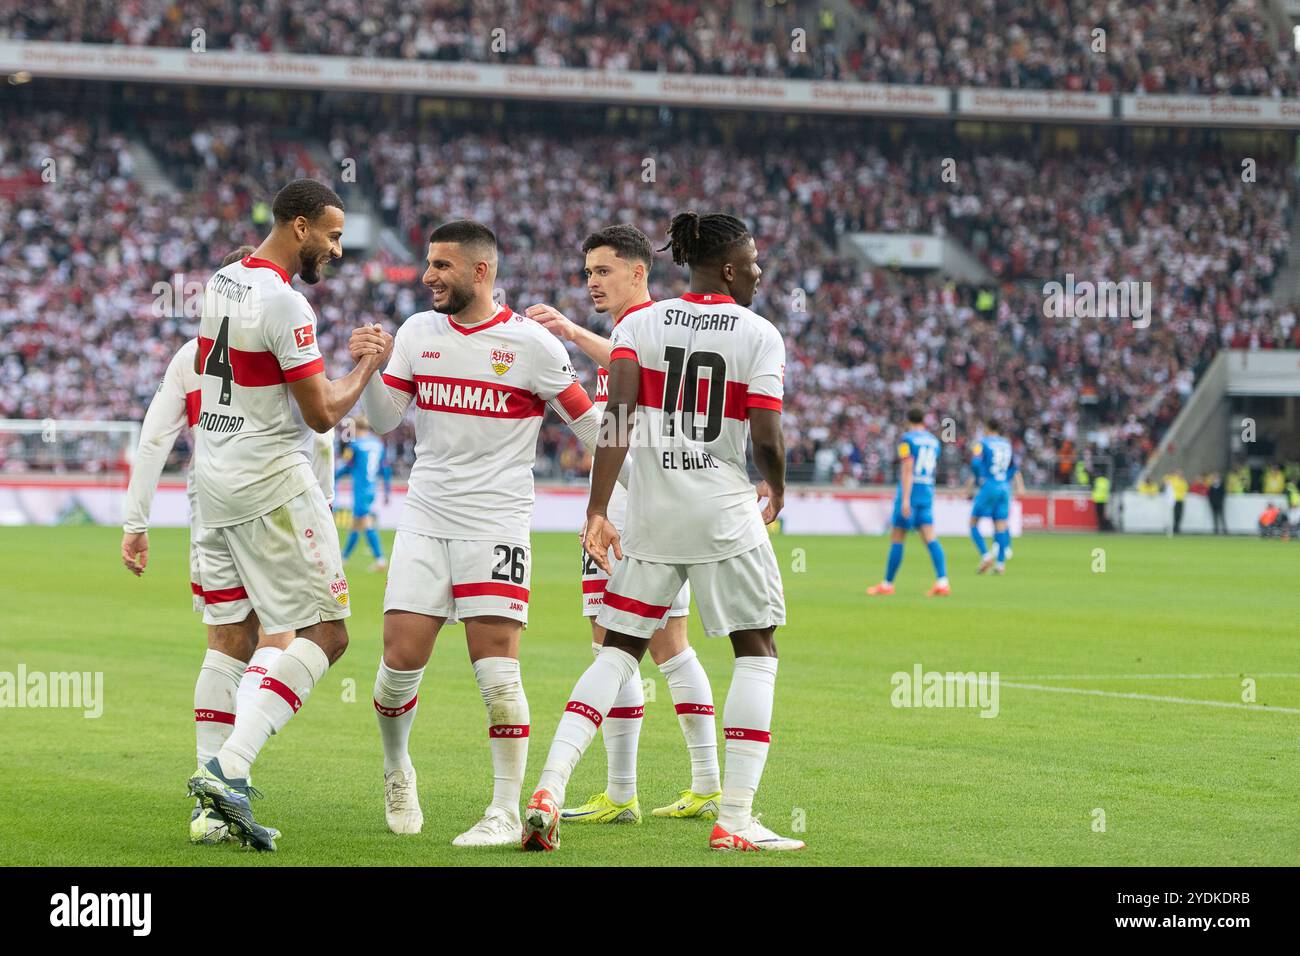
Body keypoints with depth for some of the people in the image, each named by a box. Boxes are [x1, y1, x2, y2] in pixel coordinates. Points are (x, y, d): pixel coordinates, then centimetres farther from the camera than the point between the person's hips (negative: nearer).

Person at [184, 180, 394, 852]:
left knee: (230, 639, 9)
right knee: (324, 635, -4)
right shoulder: (284, 303, -17)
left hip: (215, 480, 9)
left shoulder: (220, 284, 10)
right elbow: (323, 414, -15)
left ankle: (219, 793, 5)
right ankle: (228, 768, -16)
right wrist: (369, 366, 3)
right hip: (273, 485, -9)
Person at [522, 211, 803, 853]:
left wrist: (597, 510, -11)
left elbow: (617, 415, -8)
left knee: (619, 651, 12)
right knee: (756, 652, 10)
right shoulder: (759, 334, -4)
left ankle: (549, 789, -4)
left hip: (649, 511, 4)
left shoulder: (640, 324, 4)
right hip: (724, 512, -4)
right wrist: (776, 491, 11)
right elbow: (767, 440, -10)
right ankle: (735, 819, 3)